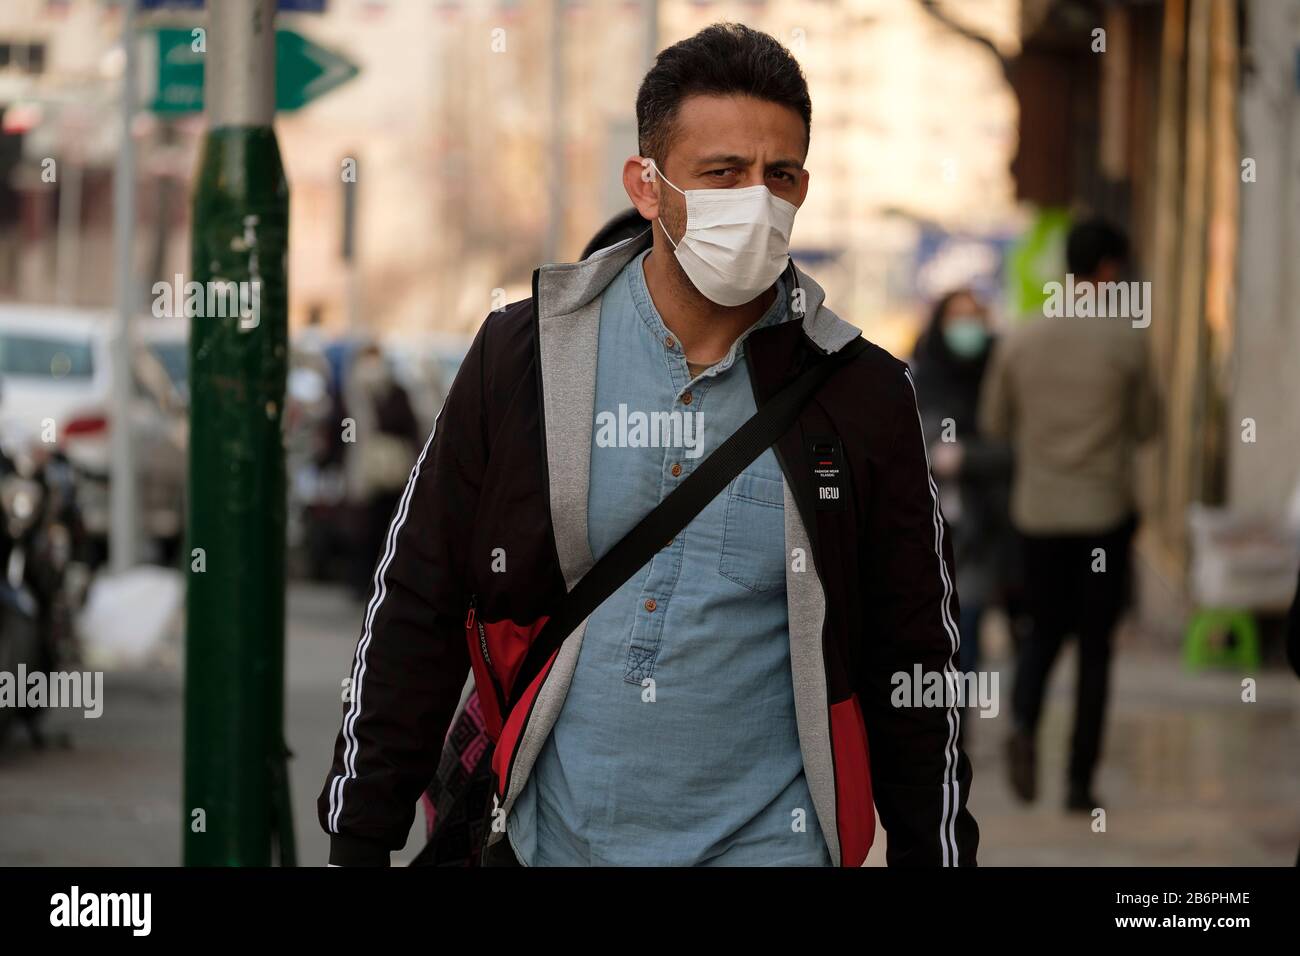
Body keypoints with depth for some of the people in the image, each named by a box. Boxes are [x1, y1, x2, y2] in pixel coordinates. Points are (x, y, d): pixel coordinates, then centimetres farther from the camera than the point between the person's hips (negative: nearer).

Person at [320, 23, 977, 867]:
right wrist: (360, 842, 0)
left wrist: (935, 857, 2)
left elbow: (915, 669, 5)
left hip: (765, 840, 0)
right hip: (544, 841, 1)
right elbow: (416, 610, 3)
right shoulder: (521, 356, 0)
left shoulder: (864, 398, 0)